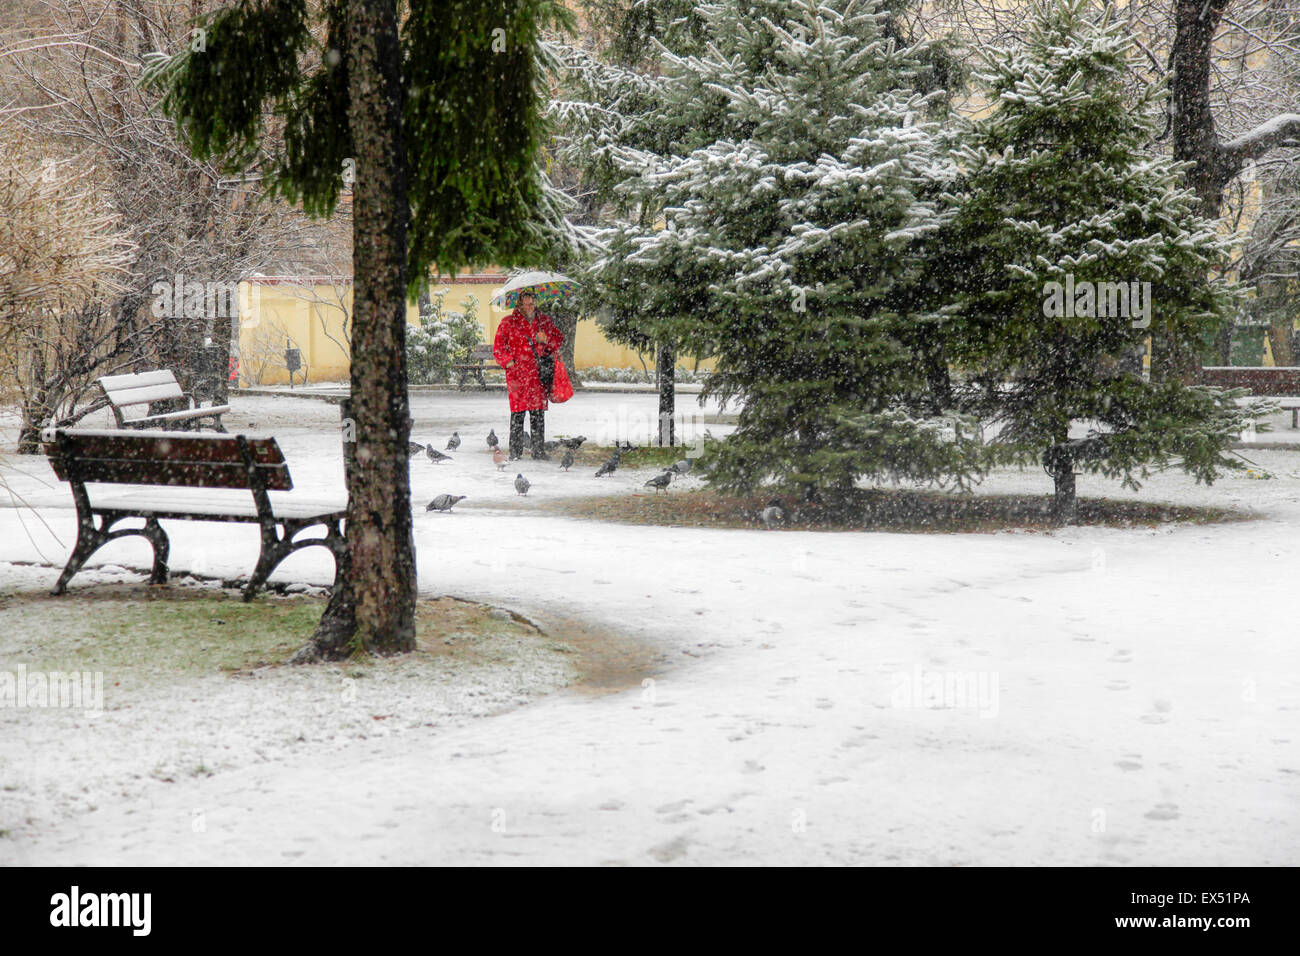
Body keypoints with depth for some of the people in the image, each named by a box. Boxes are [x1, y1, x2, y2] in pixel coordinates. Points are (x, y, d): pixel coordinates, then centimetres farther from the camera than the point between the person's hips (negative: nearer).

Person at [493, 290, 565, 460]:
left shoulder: (545, 321, 14)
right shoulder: (508, 322, 5)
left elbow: (560, 339, 19)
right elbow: (498, 347, 4)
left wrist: (546, 340, 0)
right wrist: (508, 362, -7)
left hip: (539, 374, 3)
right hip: (517, 374, -3)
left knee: (538, 412, 3)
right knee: (518, 412, -6)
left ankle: (538, 450, 10)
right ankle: (515, 451, 0)